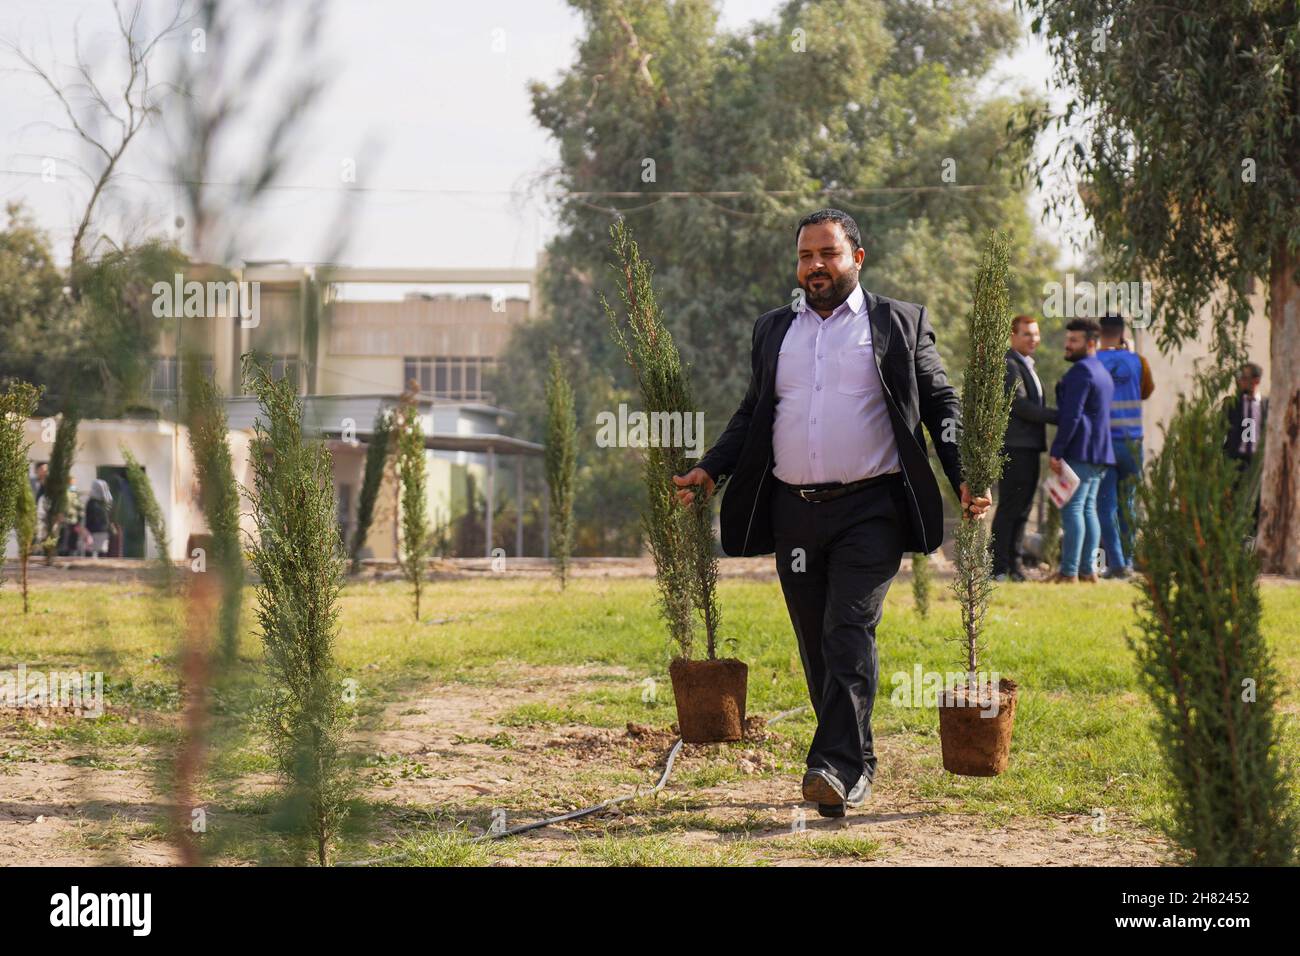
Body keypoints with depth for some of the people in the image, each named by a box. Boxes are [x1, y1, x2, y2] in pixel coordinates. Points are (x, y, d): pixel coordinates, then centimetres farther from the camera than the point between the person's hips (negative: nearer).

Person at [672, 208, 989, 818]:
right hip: (794, 511, 5)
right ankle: (857, 764, 18)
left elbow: (941, 404, 6)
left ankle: (837, 765, -23)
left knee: (849, 631, -17)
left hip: (869, 511, -5)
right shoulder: (772, 330, 17)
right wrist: (709, 471, 7)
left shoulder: (900, 324, 6)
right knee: (816, 646, 7)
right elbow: (752, 414, 21)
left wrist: (966, 480, -7)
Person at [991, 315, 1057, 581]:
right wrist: (1058, 417, -17)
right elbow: (1018, 404, -18)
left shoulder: (1026, 365, 22)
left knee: (1022, 508, 11)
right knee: (1009, 507, -8)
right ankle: (999, 566, -6)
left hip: (1029, 448, 10)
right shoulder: (1008, 365, -10)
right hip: (1014, 447, -10)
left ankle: (1013, 564, 15)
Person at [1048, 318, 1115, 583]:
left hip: (1079, 452, -10)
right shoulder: (1102, 372, 21)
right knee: (1088, 509, 10)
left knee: (1072, 509, -11)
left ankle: (1069, 572, -15)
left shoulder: (1081, 371, -11)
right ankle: (1088, 569, 8)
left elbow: (1071, 416, -18)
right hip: (1099, 453, 10)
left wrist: (1056, 451, -17)